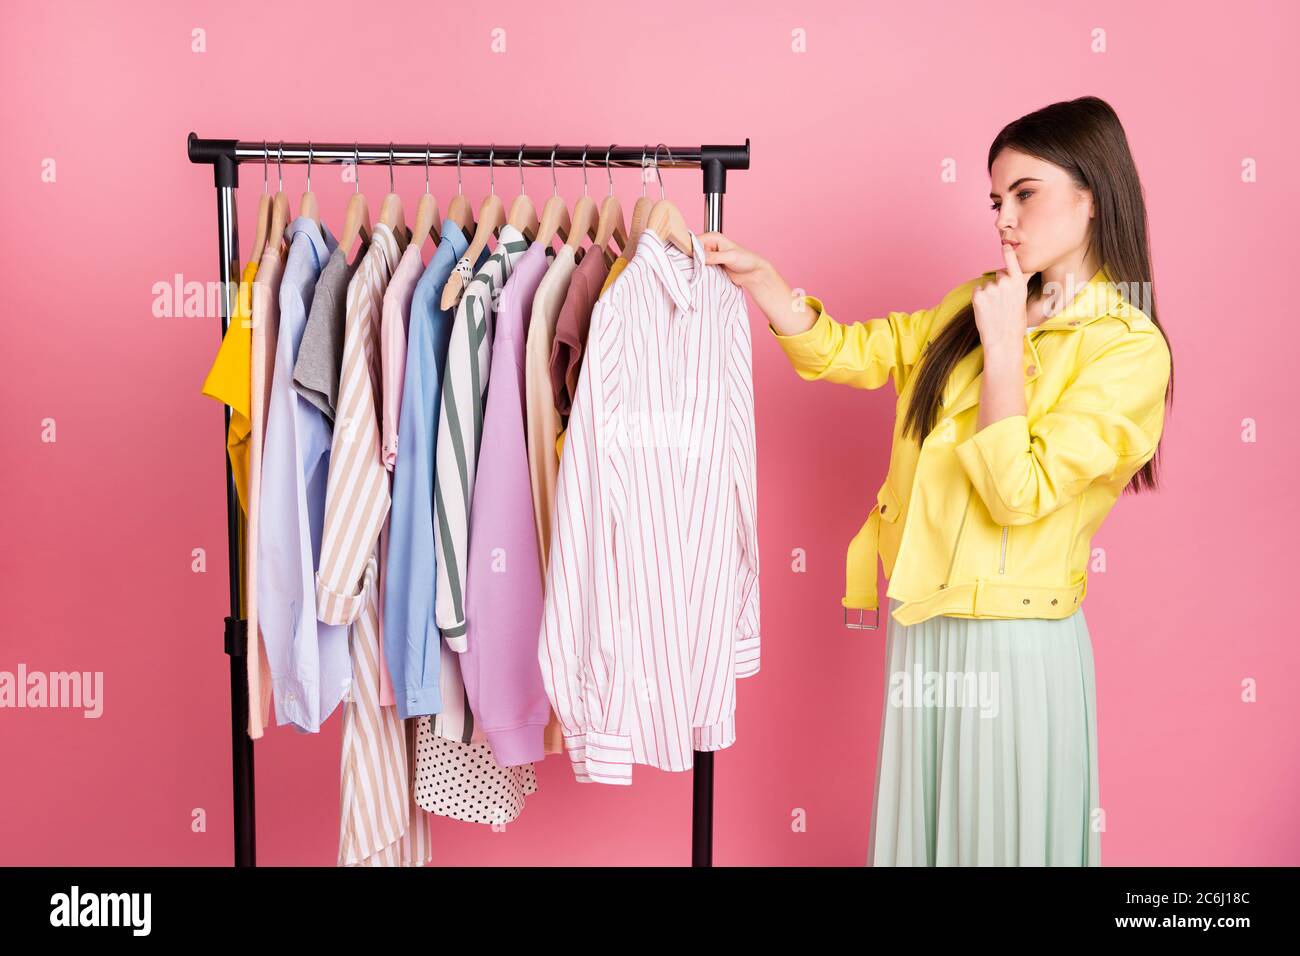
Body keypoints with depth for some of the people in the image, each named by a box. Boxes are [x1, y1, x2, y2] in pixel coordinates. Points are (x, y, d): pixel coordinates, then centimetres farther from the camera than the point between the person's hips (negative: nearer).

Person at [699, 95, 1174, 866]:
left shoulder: (1129, 348, -12)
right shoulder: (981, 303, 7)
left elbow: (1018, 494, -20)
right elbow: (853, 352, 9)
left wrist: (1004, 346, -16)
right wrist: (757, 275, -2)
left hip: (1013, 648, -6)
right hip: (920, 630, 6)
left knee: (1000, 836, 11)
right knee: (918, 827, 19)